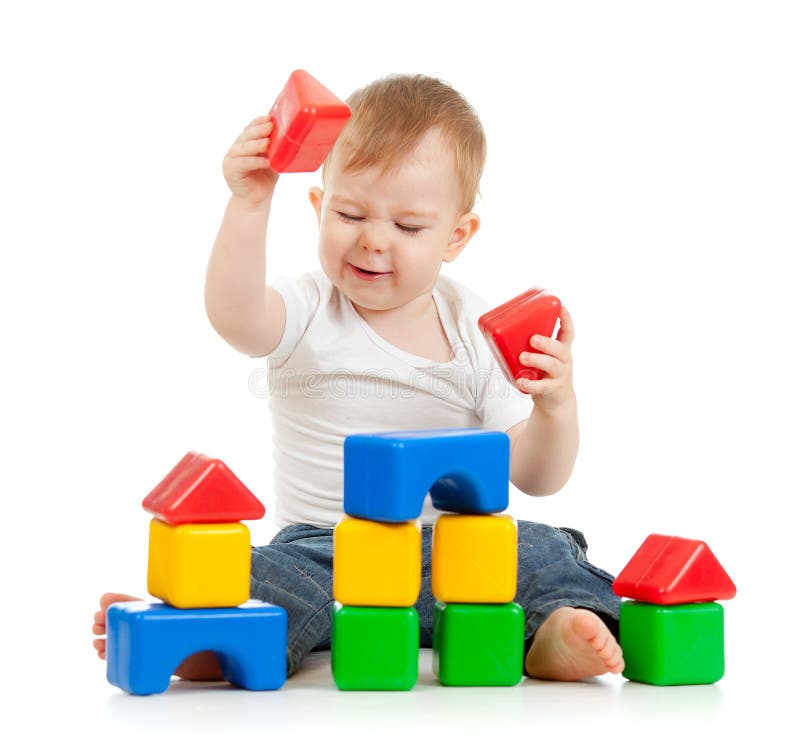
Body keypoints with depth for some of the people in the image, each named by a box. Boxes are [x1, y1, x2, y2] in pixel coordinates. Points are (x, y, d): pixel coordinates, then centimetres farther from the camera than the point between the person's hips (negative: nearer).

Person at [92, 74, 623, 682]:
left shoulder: (479, 330, 5)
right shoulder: (307, 313, 2)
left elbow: (534, 477, 3)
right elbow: (234, 316, -24)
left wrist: (556, 405, -17)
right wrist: (248, 206, -34)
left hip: (455, 548, 2)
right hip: (326, 547, -2)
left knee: (541, 554, -25)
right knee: (279, 574, -32)